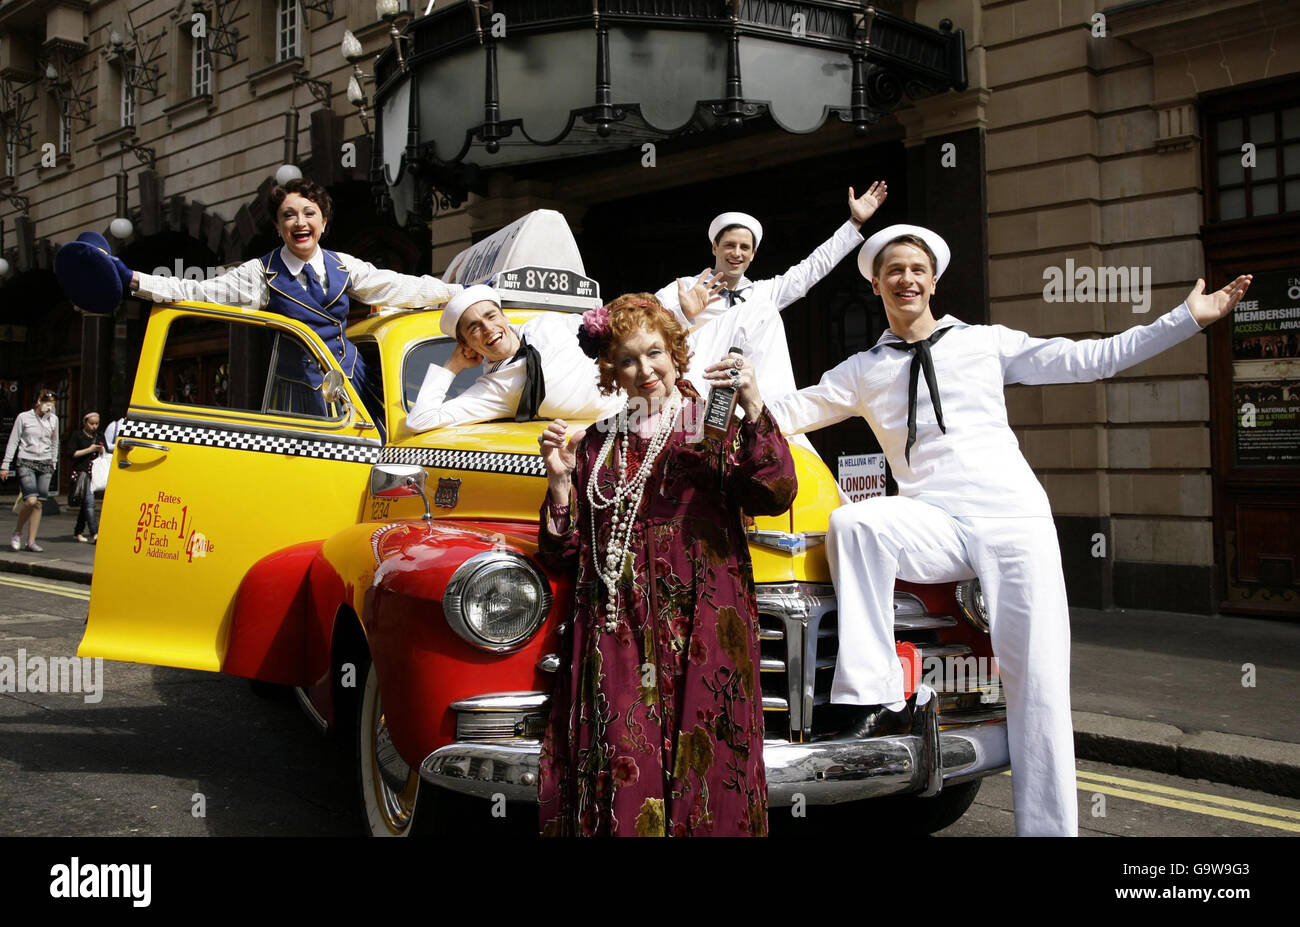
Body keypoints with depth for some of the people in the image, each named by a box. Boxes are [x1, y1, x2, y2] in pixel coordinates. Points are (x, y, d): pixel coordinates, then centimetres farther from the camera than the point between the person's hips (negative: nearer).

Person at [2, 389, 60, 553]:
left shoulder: (53, 419, 9)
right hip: (25, 463, -4)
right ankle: (17, 532, 4)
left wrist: (53, 463, 18)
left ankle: (31, 541, 4)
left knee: (39, 504, -1)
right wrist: (5, 465, -1)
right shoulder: (23, 417, -1)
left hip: (45, 465, 4)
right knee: (31, 500, -18)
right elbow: (13, 442, 1)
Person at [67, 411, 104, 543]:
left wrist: (101, 451, 2)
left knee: (85, 504, 10)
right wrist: (89, 450, -10)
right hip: (81, 472, -6)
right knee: (89, 501, -18)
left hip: (94, 473, 6)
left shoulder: (98, 438, 17)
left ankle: (78, 532, 21)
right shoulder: (77, 436, 0)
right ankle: (95, 533, -26)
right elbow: (71, 453, -8)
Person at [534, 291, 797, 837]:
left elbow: (773, 496, -8)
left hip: (703, 632, -1)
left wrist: (755, 410, -18)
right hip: (617, 640, 2)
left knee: (704, 769, -8)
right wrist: (560, 480, 0)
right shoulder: (597, 446, 16)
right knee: (622, 775, -8)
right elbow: (565, 557, 13)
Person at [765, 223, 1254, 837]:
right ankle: (875, 701, -27)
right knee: (852, 521, -31)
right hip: (932, 525, 1)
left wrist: (1187, 319, 8)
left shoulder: (986, 343, 13)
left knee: (1036, 681, -9)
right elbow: (790, 412, 10)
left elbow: (1089, 359, 12)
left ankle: (1048, 827, 0)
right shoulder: (863, 371, 16)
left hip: (1015, 518, 0)